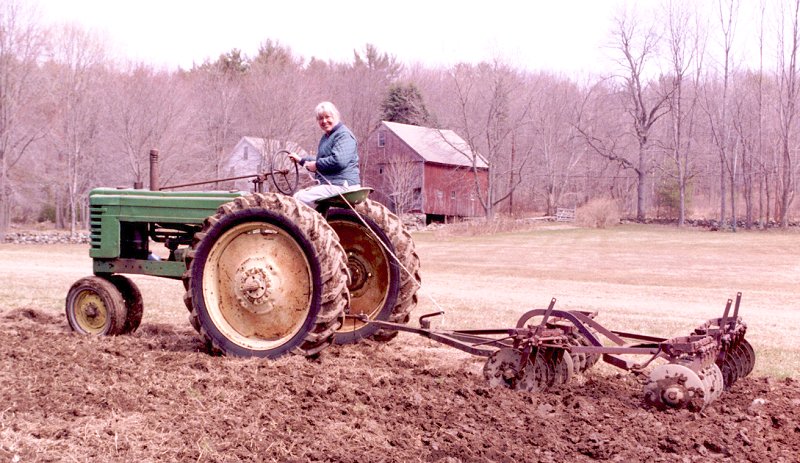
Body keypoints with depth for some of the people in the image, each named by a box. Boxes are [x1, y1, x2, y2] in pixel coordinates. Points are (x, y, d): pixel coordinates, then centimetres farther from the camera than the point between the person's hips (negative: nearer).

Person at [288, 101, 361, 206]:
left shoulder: (344, 135, -11)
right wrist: (301, 160, 27)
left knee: (300, 199, -20)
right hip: (329, 184, 11)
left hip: (341, 185, -11)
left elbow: (339, 161, -26)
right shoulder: (326, 137, 23)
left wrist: (316, 165, -15)